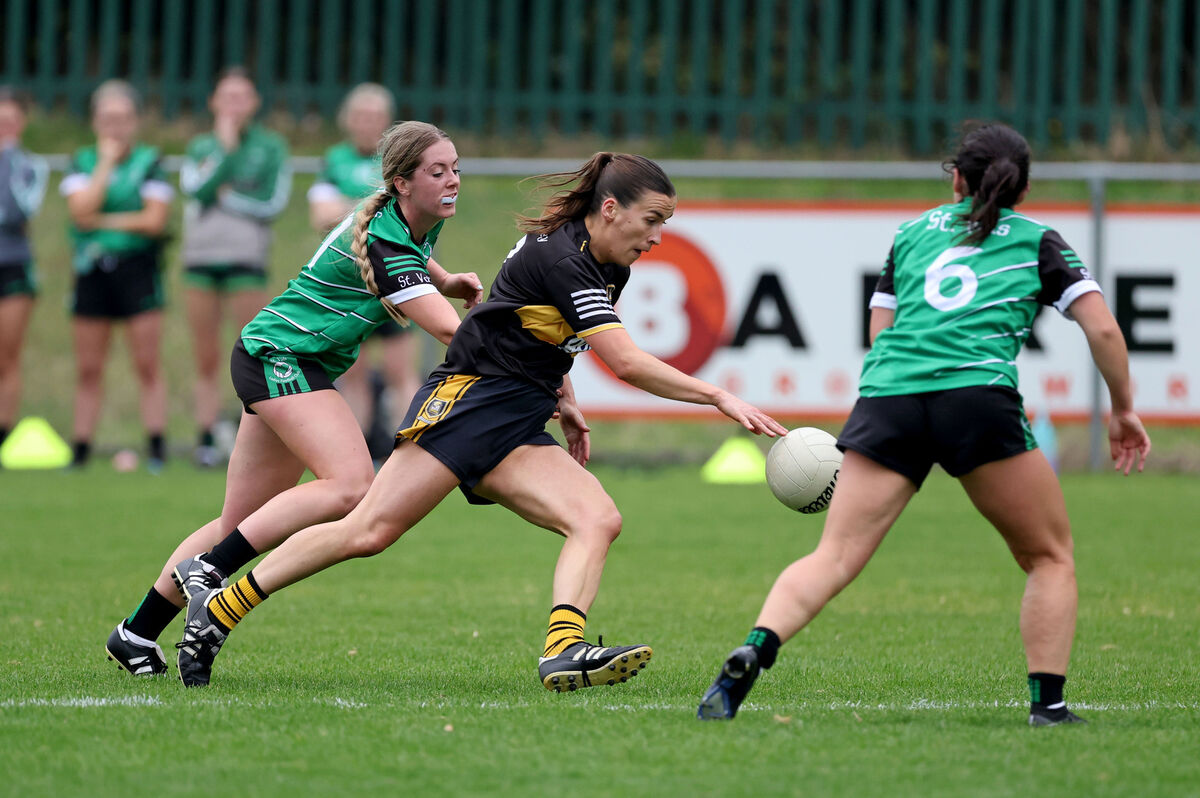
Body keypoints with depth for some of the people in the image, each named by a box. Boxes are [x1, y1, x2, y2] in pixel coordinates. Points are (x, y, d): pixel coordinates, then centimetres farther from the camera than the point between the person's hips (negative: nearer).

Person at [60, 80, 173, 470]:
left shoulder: (149, 161, 2)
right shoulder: (82, 162, 7)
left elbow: (155, 219, -7)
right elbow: (81, 210, -9)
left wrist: (103, 221, -7)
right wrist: (107, 161, -7)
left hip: (137, 267, -2)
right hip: (92, 270, 2)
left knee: (148, 365, -5)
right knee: (88, 369, 4)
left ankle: (156, 448, -5)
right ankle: (80, 450, 8)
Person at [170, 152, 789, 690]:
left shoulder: (609, 270, 12)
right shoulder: (559, 258, -17)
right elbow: (628, 364, -24)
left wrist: (563, 403, 23)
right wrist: (720, 398, -22)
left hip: (516, 435, 9)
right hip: (465, 401, -9)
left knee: (599, 520, -16)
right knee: (368, 531, -15)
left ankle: (563, 650, -35)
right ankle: (219, 608, -4)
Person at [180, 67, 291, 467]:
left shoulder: (270, 146, 6)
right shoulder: (201, 146, 13)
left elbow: (274, 202, -3)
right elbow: (195, 187, -6)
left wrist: (231, 197, -4)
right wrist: (224, 147, -5)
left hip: (245, 259, -3)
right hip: (200, 255, 3)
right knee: (206, 360, 4)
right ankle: (205, 440, 6)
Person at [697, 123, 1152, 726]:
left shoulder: (911, 233, 26)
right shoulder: (1036, 241, 19)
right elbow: (1103, 328, 12)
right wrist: (1123, 410, 23)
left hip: (887, 395, 2)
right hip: (979, 394, -2)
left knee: (833, 557, -5)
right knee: (1049, 556, 14)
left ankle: (751, 654, -27)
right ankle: (1047, 702, 3)